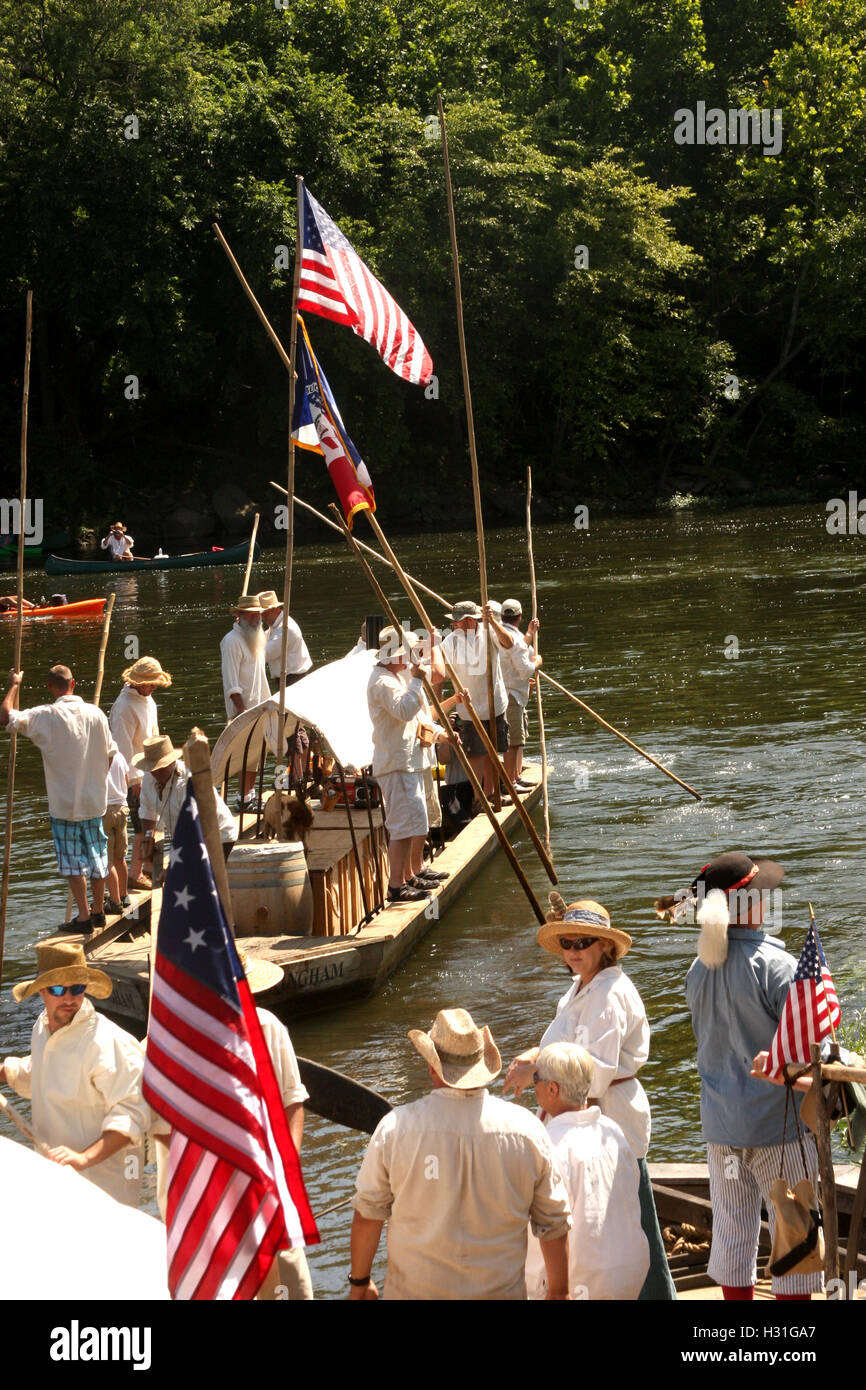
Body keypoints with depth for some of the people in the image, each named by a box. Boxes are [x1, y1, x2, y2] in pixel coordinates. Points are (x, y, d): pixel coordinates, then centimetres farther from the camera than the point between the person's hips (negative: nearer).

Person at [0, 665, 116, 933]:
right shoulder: (95, 714, -3)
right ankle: (98, 912, 24)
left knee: (73, 861, 3)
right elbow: (110, 754, 4)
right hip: (94, 801, 4)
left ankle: (83, 917, 5)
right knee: (96, 856, 14)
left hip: (64, 804, -4)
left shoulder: (45, 716, -15)